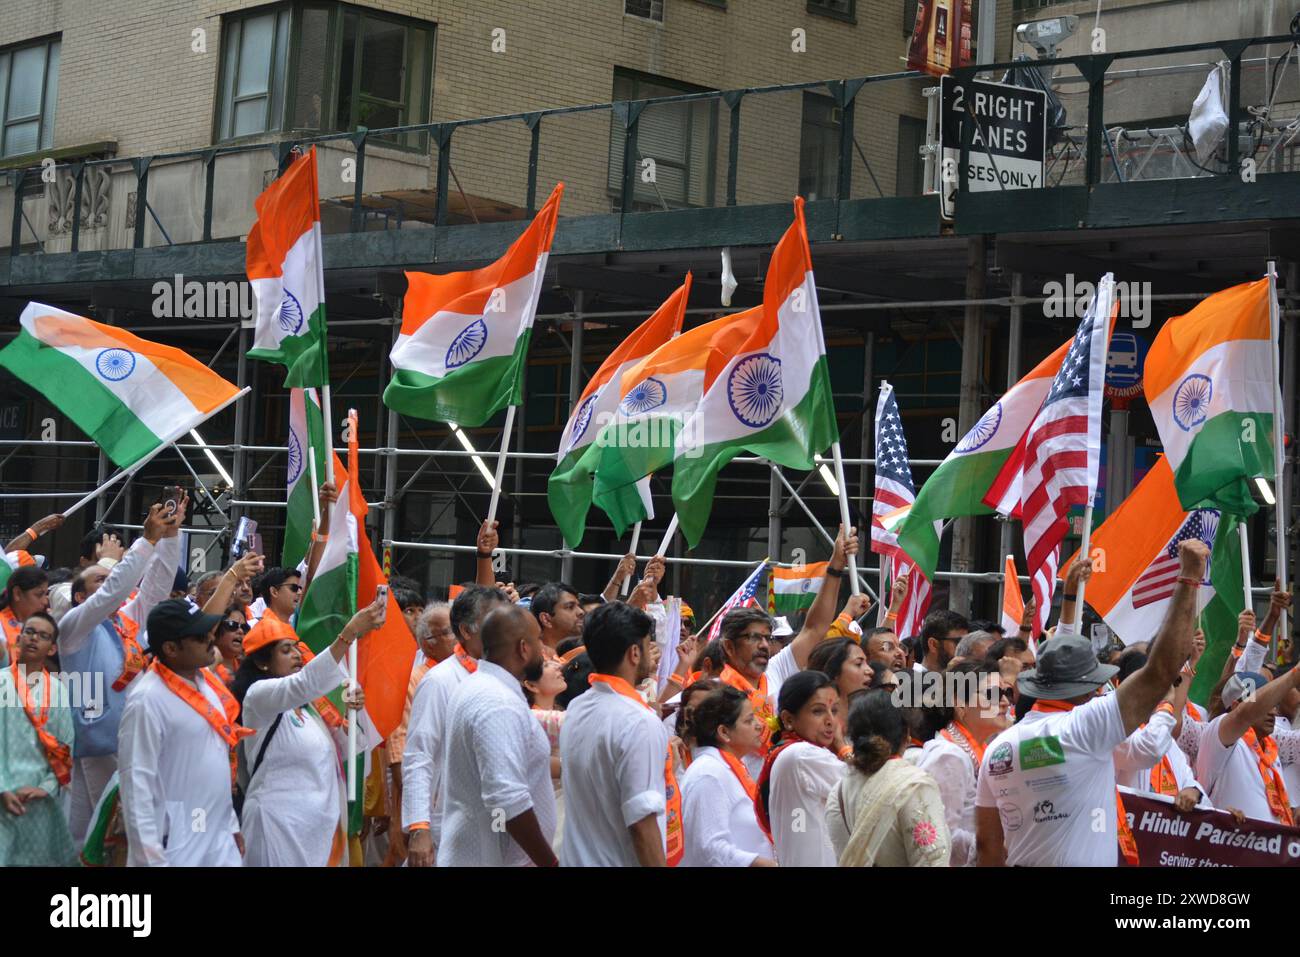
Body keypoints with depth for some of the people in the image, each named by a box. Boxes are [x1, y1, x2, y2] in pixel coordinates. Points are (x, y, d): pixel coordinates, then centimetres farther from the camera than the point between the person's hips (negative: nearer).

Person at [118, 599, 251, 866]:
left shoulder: (208, 681, 7)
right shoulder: (148, 700, -16)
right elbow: (137, 784, -16)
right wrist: (152, 860, -18)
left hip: (221, 841, 7)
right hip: (177, 848, -7)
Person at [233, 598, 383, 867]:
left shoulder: (305, 704, 16)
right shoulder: (259, 695, -9)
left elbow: (339, 752, 21)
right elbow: (304, 683, -29)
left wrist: (352, 712, 2)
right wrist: (350, 633, -37)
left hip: (319, 822, 8)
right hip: (279, 823, -8)